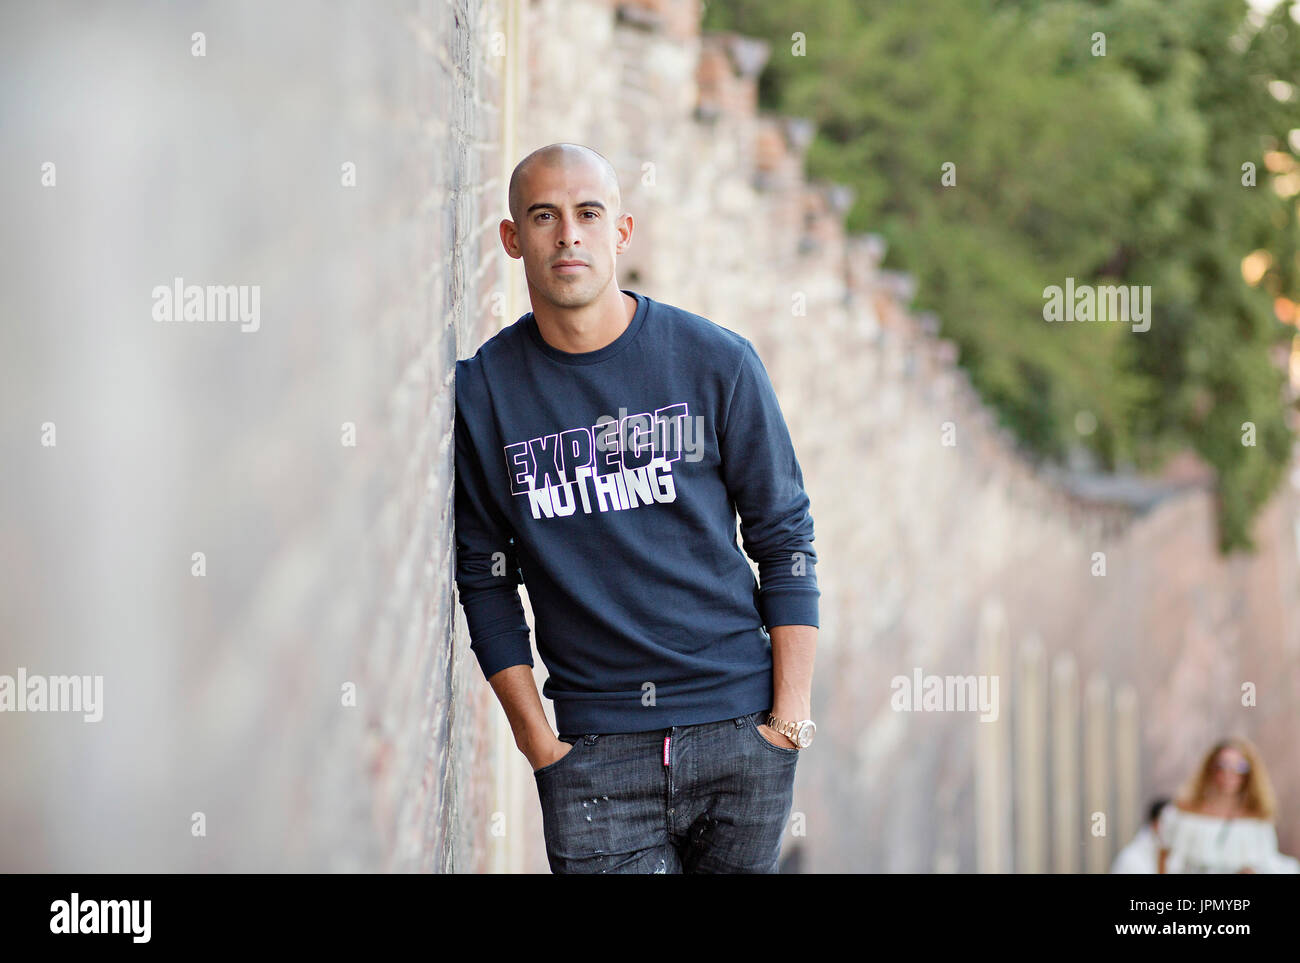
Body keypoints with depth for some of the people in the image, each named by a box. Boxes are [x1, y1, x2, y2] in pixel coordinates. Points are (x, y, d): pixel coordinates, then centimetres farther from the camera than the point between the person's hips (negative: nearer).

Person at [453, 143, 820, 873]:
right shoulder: (482, 389, 1)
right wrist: (538, 742, 0)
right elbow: (486, 578, 6)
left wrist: (793, 713, -1)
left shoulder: (716, 361, 1)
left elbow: (785, 535, 5)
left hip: (739, 727, 1)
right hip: (596, 751, 0)